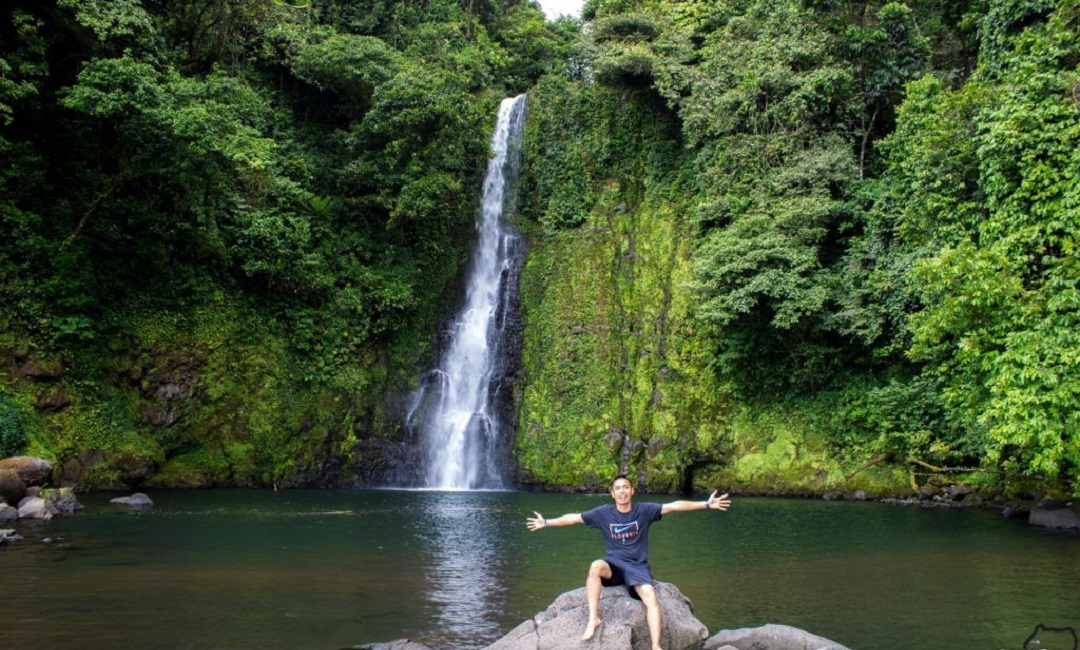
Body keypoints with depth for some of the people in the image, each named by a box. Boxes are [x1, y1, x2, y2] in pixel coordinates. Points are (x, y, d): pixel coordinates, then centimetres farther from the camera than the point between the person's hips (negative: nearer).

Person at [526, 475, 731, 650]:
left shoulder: (644, 510, -3)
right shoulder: (603, 512, -1)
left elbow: (674, 506, -9)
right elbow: (574, 517, 3)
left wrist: (706, 504, -14)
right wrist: (547, 523, 2)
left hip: (638, 566, 0)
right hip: (614, 564, 0)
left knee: (652, 599, -26)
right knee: (596, 566, -34)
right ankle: (593, 618, -27)